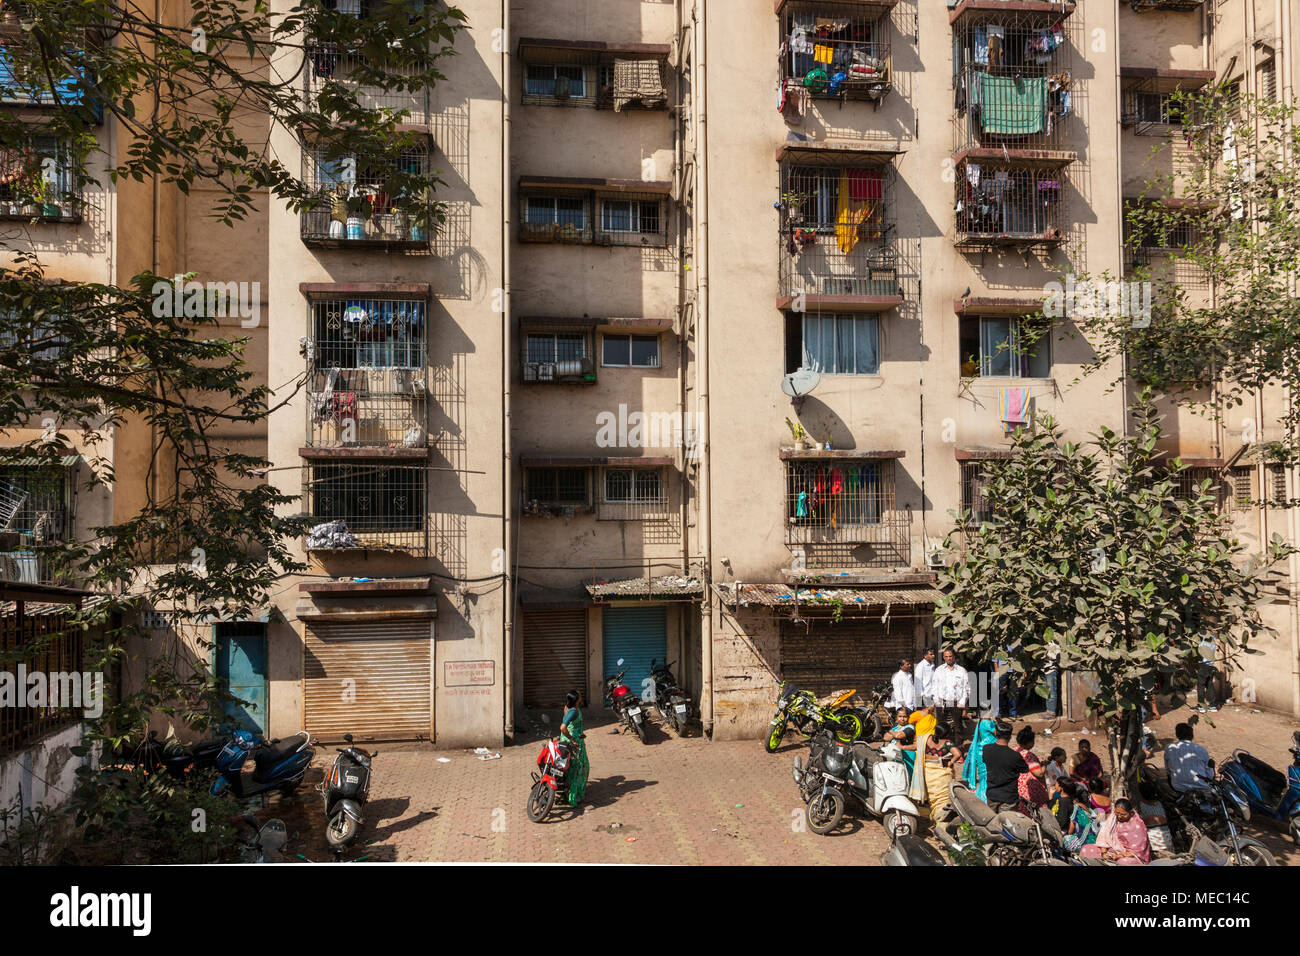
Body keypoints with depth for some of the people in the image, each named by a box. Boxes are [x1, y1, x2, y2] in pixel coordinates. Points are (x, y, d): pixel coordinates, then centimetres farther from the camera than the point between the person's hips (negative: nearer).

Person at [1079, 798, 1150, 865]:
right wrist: (1104, 852, -14)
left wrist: (1119, 856, -22)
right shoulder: (1113, 818, 0)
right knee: (1086, 849, -13)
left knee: (1125, 862, -42)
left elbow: (1137, 851, -15)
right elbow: (1104, 836, 1)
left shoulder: (1138, 826, -15)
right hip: (1112, 849, 5)